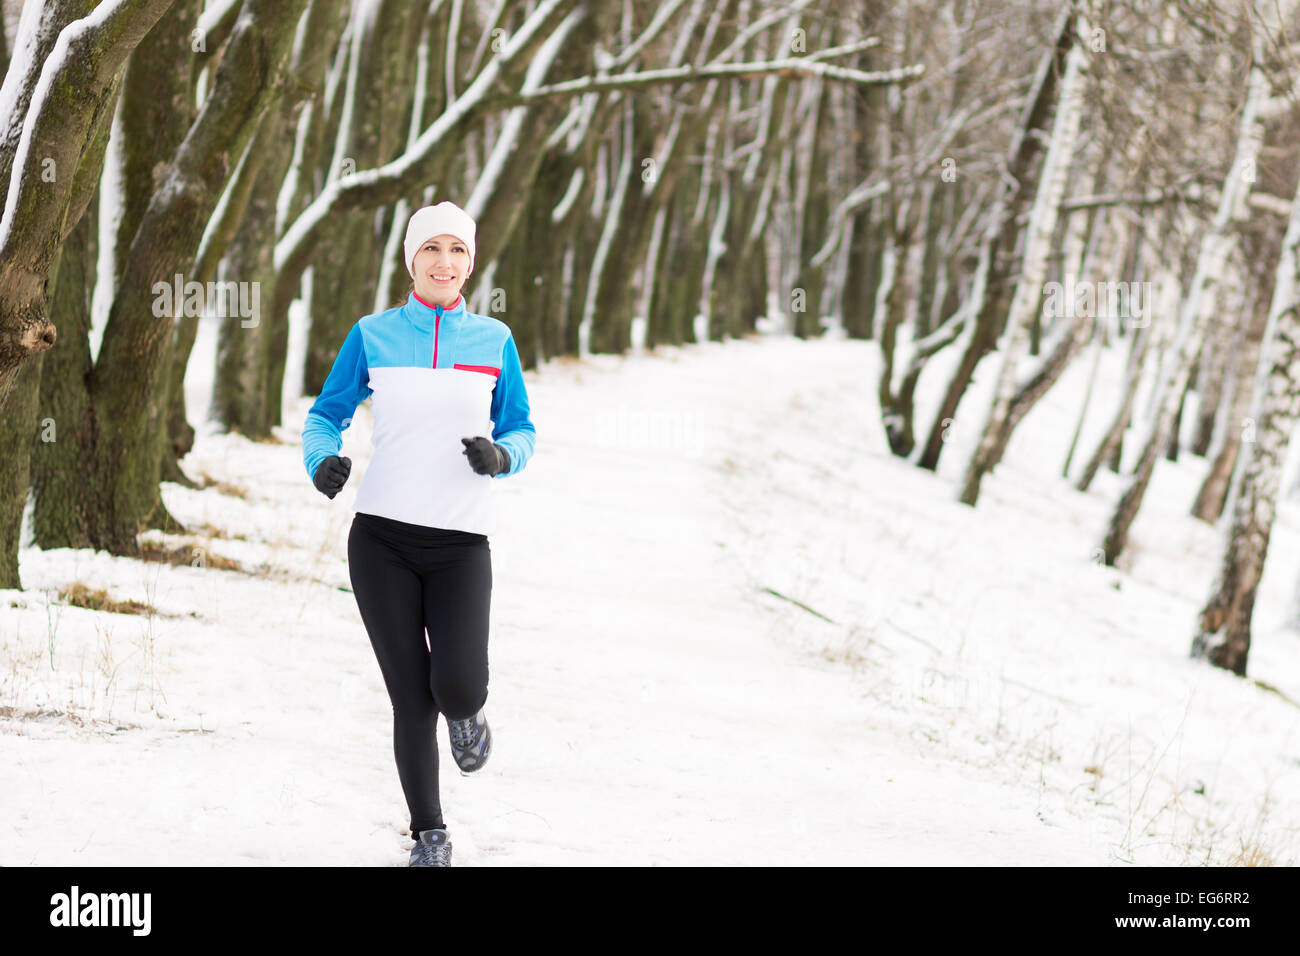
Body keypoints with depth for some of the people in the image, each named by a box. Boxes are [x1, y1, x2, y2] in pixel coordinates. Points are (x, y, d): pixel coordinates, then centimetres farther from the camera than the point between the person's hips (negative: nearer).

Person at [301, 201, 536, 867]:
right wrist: (322, 460, -11)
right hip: (382, 537, 0)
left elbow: (521, 430, 11)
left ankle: (465, 716, 20)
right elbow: (326, 414, 11)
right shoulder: (372, 336, 5)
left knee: (458, 686, -19)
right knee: (411, 699, -1)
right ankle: (429, 834, 16)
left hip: (461, 542, 0)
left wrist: (501, 456, -11)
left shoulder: (494, 340, 7)